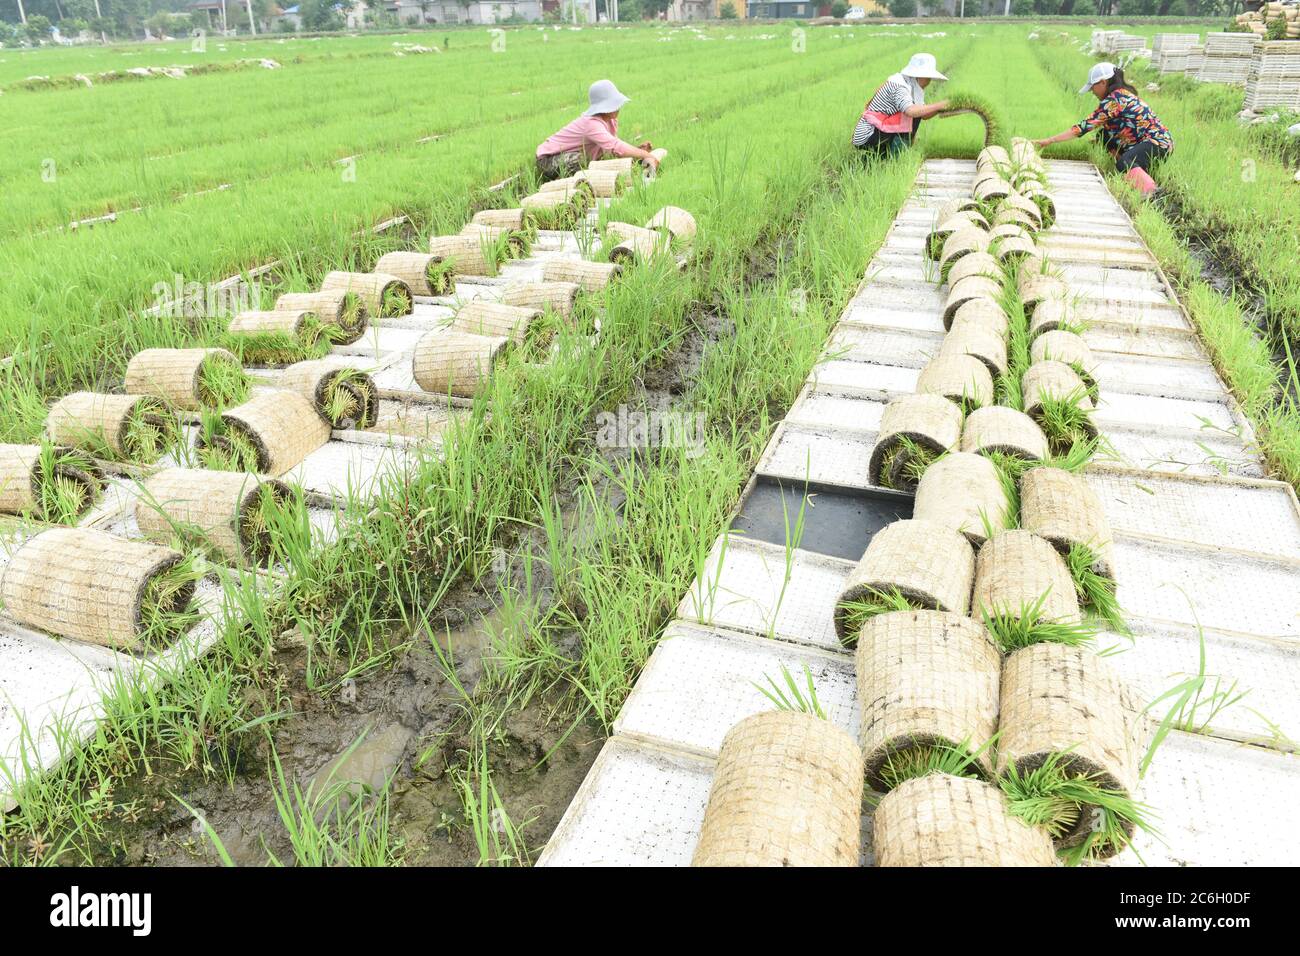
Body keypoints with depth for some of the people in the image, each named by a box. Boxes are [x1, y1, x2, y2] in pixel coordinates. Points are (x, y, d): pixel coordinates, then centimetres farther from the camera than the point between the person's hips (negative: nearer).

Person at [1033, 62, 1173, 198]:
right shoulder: (1122, 94, 14)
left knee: (1124, 163, -36)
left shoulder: (1114, 99, -16)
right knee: (1104, 135, 11)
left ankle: (1154, 194, -46)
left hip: (1159, 143, -11)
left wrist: (1049, 140, -17)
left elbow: (1086, 126, -19)